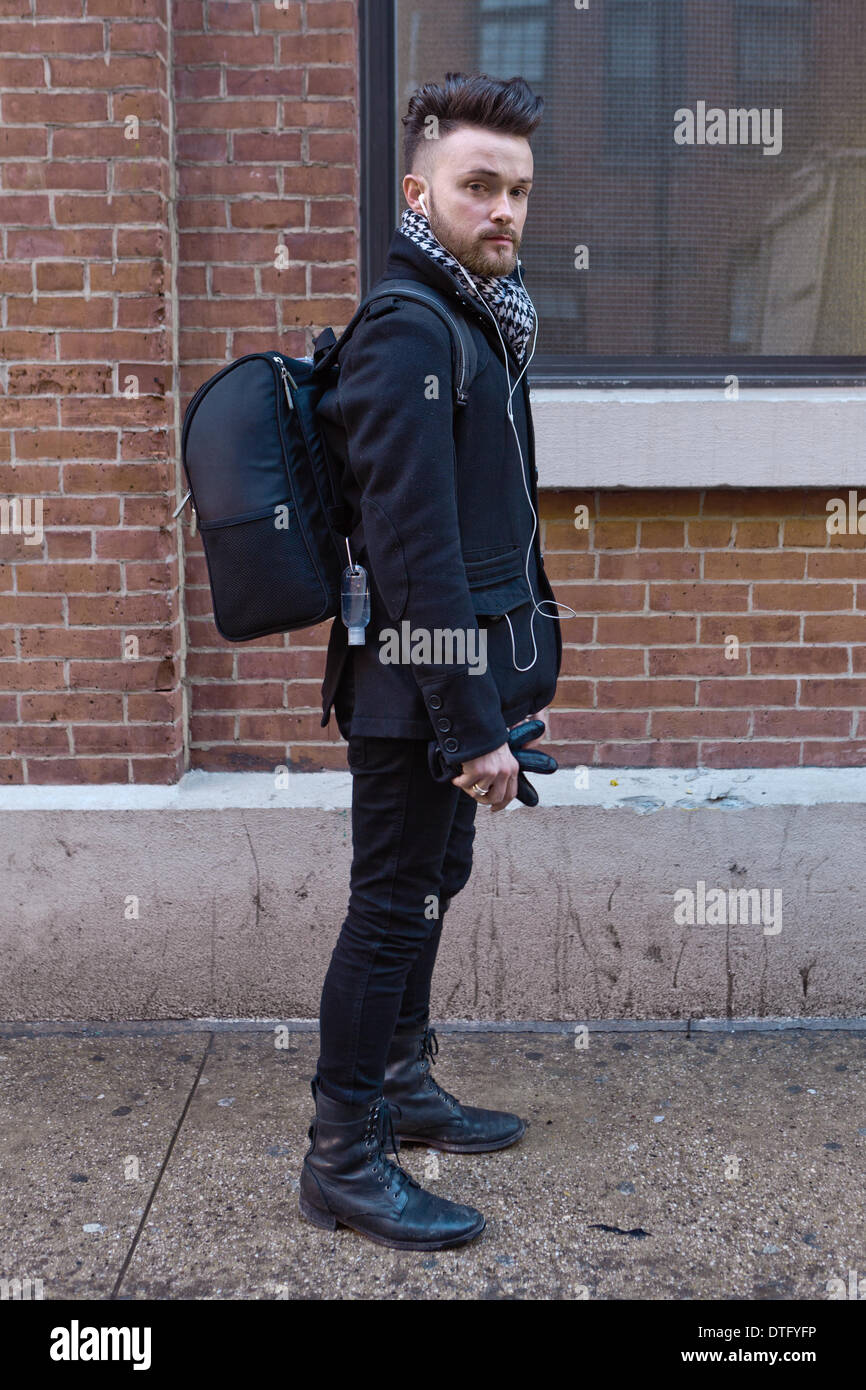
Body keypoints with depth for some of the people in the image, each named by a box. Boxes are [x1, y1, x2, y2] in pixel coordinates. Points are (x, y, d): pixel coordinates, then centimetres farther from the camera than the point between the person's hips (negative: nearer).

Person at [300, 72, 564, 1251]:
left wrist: (518, 667, 17)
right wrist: (471, 724, -23)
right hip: (415, 685, -9)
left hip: (460, 675, 10)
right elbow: (415, 550, -24)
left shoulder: (481, 318, 13)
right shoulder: (407, 333, -18)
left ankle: (401, 1085, 37)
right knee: (394, 906, 0)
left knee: (430, 885, 19)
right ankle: (344, 1159, 14)